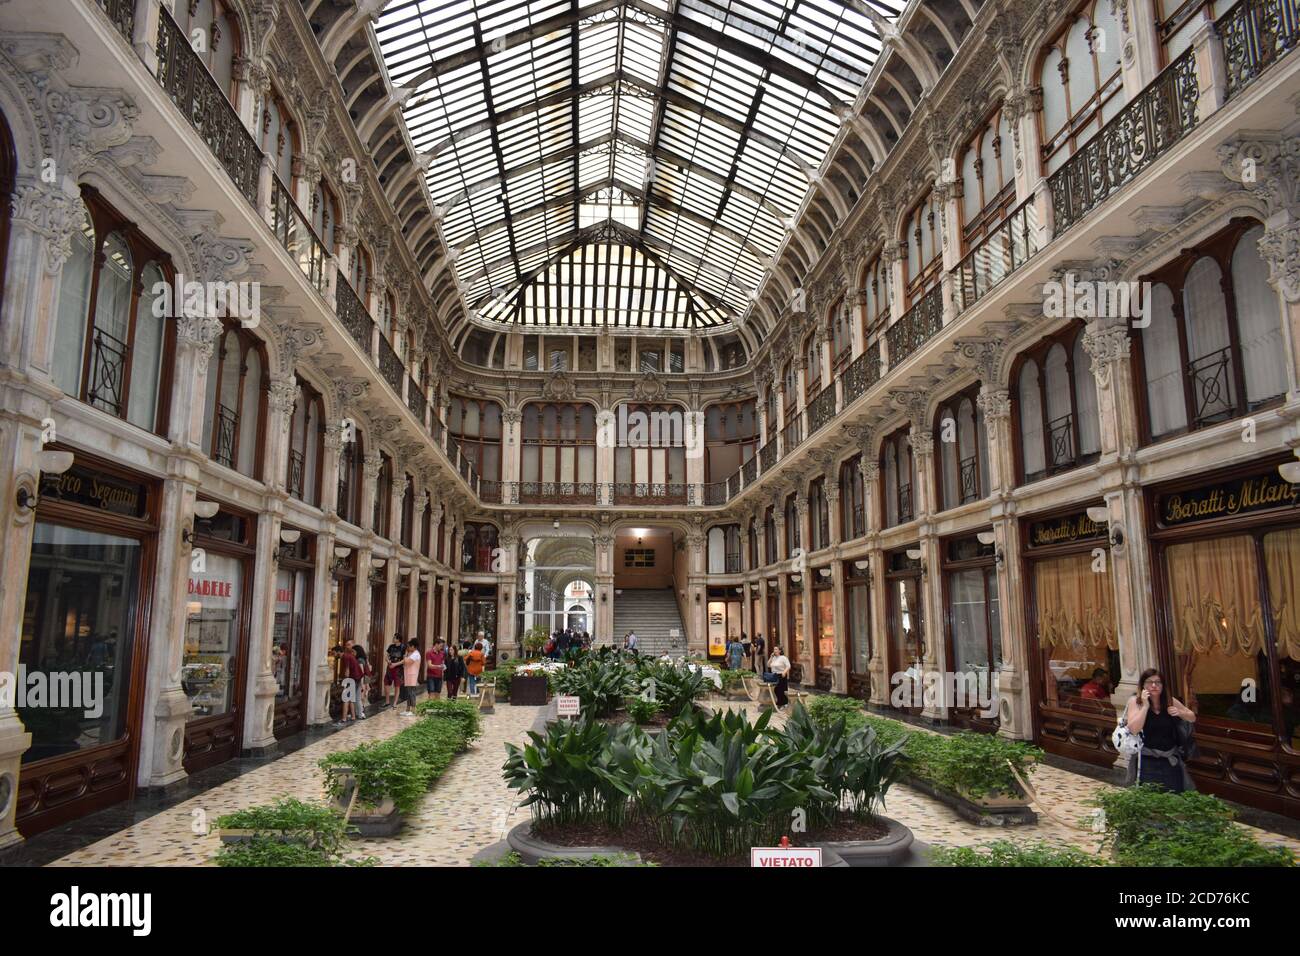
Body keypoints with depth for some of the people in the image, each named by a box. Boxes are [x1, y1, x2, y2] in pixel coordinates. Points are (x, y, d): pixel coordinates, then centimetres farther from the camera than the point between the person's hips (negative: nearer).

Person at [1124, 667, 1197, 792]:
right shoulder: (1135, 701, -8)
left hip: (1171, 759, 4)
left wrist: (1179, 712, -6)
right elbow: (1133, 729, -19)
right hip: (1147, 760, -4)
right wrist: (1145, 705, -21)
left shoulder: (1170, 700, 2)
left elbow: (1192, 718, 15)